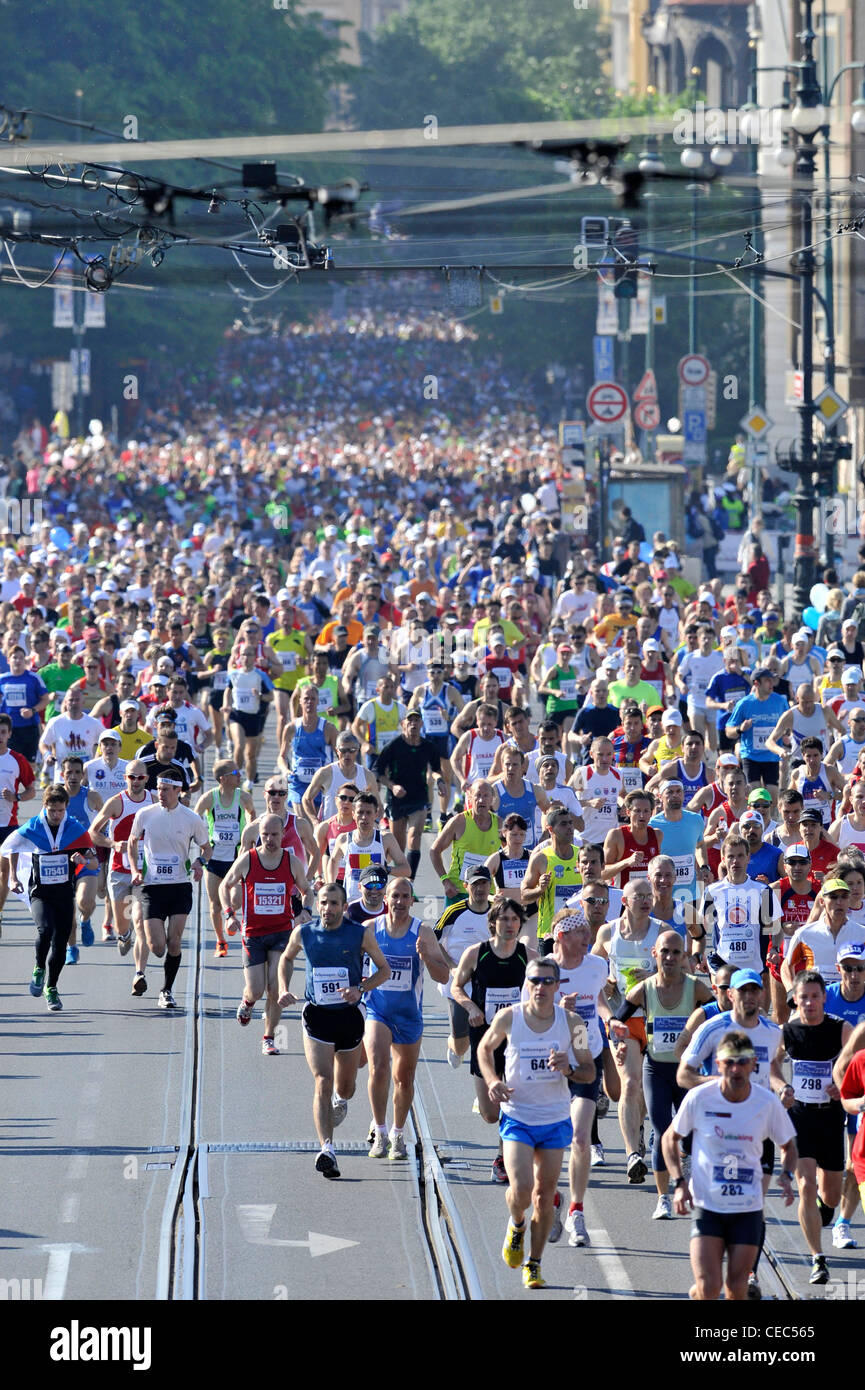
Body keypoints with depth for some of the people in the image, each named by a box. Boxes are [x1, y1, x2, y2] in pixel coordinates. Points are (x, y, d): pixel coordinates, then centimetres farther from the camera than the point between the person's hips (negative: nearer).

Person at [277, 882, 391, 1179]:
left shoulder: (361, 934, -6)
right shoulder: (303, 932, -2)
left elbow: (384, 969, 2)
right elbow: (287, 958, 18)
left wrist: (360, 989, -15)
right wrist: (284, 990, 3)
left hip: (349, 1015, 1)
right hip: (316, 1016, -1)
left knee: (345, 1086, 18)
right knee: (323, 1084, -17)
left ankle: (340, 1100, 56)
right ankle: (327, 1149, -25)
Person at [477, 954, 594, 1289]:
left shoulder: (571, 1023, -7)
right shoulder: (509, 1018, -9)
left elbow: (590, 1073, 2)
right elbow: (485, 1047, 11)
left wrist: (568, 1069, -20)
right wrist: (492, 1081, -7)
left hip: (556, 1120, 1)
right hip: (517, 1117, -1)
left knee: (544, 1196, 5)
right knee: (521, 1191, -16)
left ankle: (533, 1264, 21)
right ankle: (516, 1226, 20)